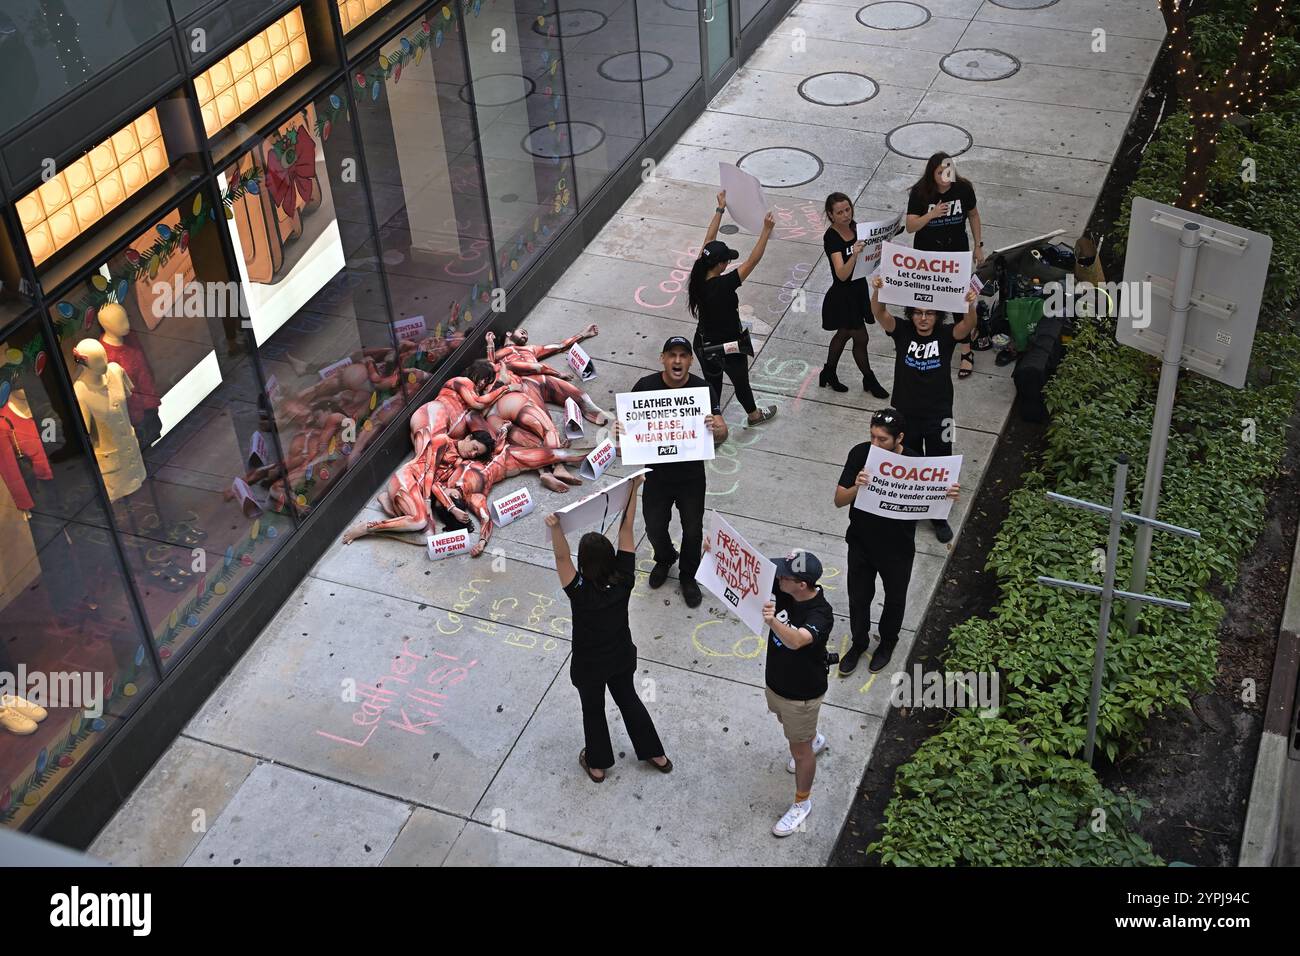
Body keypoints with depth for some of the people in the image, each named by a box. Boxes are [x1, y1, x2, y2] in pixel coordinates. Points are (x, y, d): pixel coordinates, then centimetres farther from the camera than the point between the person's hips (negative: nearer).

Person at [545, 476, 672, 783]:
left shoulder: (580, 593, -34)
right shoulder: (624, 582, -25)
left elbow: (561, 558, -45)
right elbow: (626, 531, -23)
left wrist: (555, 528, -61)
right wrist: (633, 490, -20)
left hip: (589, 666, -3)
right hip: (621, 659, 4)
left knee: (593, 711, 21)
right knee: (629, 701, 27)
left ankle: (597, 764, 42)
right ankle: (655, 755, 41)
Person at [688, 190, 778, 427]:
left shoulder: (698, 278, -14)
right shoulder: (723, 285, -32)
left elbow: (709, 239, -5)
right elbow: (753, 260, -31)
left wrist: (720, 208, 2)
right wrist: (767, 230, -29)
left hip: (704, 345, 5)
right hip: (729, 347, -5)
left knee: (712, 384, 22)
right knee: (740, 381, 22)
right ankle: (754, 414, 47)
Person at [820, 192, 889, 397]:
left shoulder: (854, 227, -2)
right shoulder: (831, 237, -25)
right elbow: (842, 274, -33)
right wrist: (854, 254, -48)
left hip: (858, 288, 7)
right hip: (843, 294, -7)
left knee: (844, 334, 21)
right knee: (860, 338, 4)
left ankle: (829, 374, 38)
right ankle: (870, 380, 24)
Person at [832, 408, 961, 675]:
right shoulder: (860, 454, -19)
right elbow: (839, 501, -18)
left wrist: (950, 495, -34)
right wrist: (856, 487, -40)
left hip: (897, 549, -1)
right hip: (861, 543, 1)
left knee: (895, 598, 22)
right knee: (858, 597, 19)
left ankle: (888, 641, 51)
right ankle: (859, 643, 46)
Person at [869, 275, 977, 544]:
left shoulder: (946, 335, -10)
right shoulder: (902, 331, -8)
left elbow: (968, 325, -30)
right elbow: (879, 313, -25)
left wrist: (970, 305, -52)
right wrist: (877, 291, -46)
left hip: (939, 415, -1)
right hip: (905, 413, 1)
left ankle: (938, 517, 31)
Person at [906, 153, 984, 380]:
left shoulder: (963, 188, -15)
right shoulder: (920, 193, -19)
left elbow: (973, 216, 1)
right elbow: (910, 226, -20)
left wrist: (979, 246, 3)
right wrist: (931, 215, -37)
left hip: (957, 253, 0)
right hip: (927, 255, 0)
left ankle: (967, 352, 12)